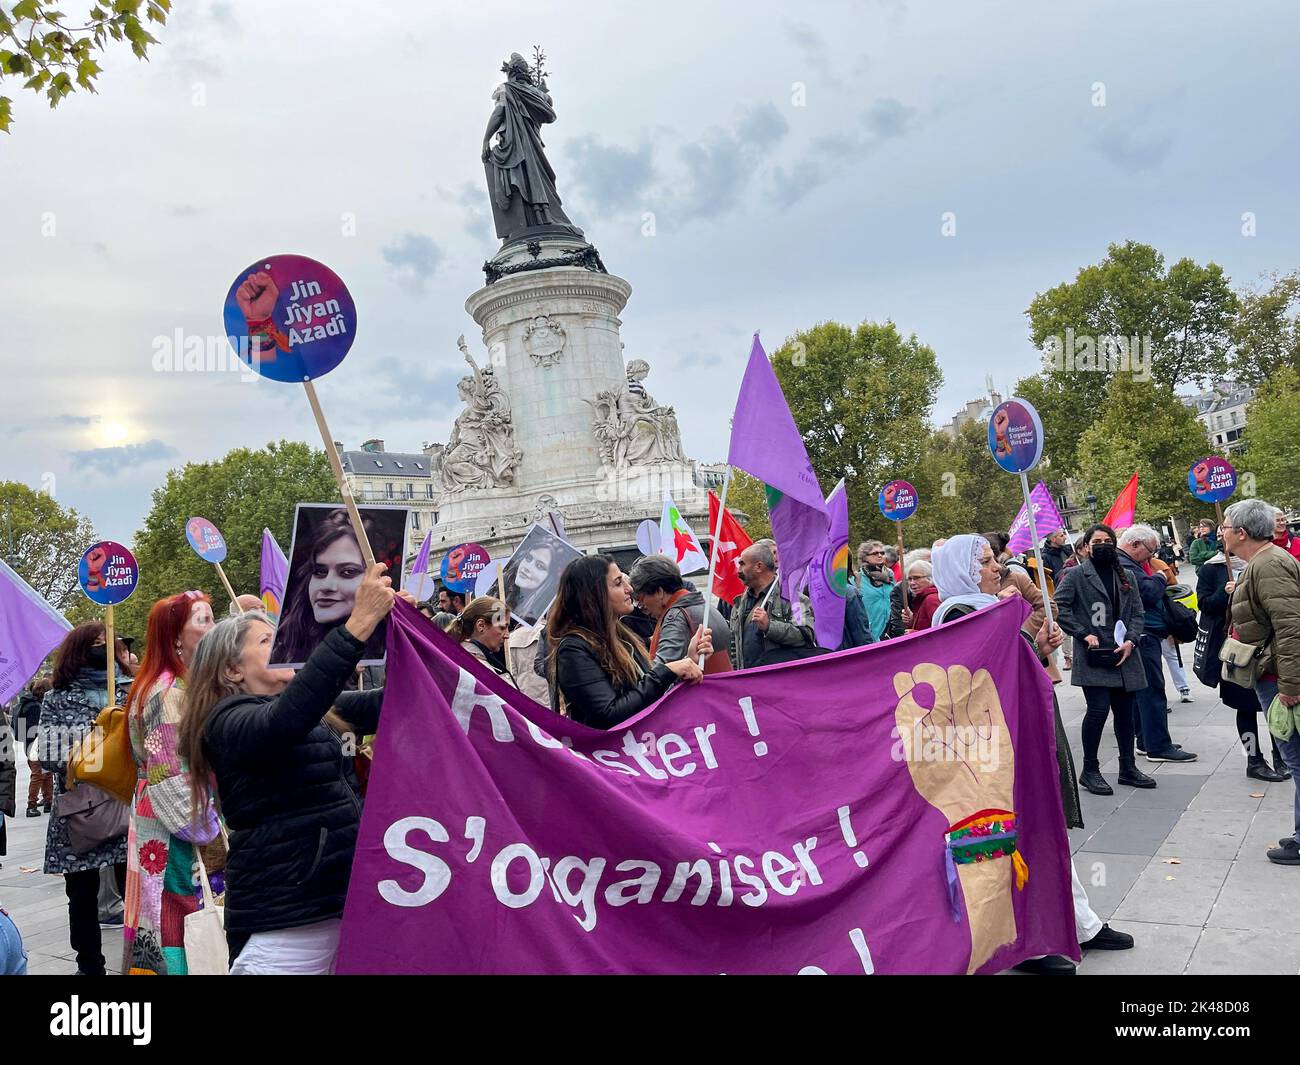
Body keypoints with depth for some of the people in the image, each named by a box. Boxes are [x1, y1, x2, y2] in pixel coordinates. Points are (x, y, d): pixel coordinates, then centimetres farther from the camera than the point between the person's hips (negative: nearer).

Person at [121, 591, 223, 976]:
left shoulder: (185, 686, 12)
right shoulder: (171, 693, -17)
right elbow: (170, 781, -20)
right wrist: (210, 840, -15)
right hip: (176, 837, -9)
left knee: (166, 919, 13)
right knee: (184, 924, -3)